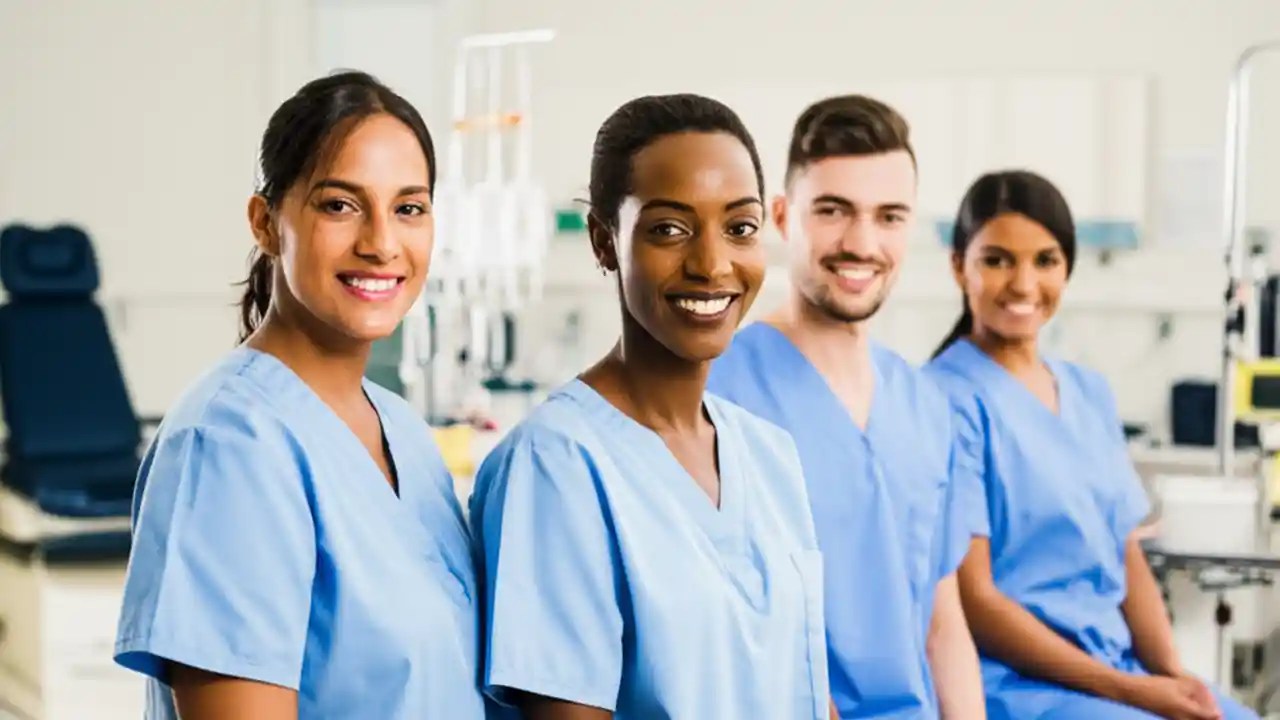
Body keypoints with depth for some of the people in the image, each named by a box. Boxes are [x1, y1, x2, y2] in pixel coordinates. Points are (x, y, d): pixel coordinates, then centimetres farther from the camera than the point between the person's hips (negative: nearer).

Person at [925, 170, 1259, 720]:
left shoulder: (1091, 393, 11)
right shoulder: (949, 400, -11)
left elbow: (1127, 559, 12)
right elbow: (972, 600, -14)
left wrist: (1172, 674, -4)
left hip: (1121, 665, 6)